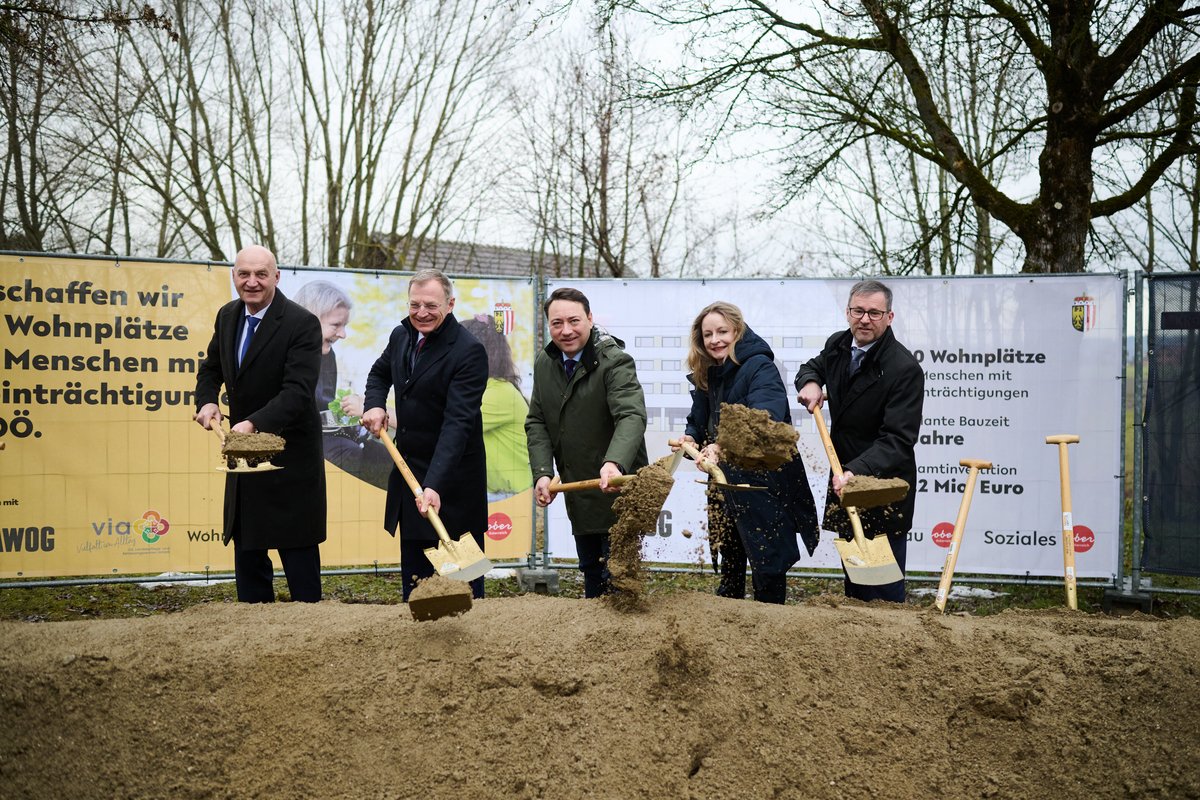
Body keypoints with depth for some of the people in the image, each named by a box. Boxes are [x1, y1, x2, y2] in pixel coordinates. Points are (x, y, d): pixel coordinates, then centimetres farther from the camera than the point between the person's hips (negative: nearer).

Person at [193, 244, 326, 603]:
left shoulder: (302, 324, -18)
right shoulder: (228, 316, 4)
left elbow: (298, 392, -26)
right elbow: (211, 368, 18)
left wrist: (254, 423, -39)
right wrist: (207, 401, -2)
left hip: (289, 460, -7)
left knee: (297, 548, 0)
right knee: (247, 547, 14)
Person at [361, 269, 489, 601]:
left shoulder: (469, 351, -19)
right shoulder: (401, 336, 5)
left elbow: (458, 422, -27)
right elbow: (380, 372, 27)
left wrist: (435, 485, -35)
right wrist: (374, 404, 4)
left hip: (450, 478, -7)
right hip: (408, 472, 7)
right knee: (413, 577, 14)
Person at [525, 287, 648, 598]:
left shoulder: (614, 361, -19)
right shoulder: (545, 363, 4)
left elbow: (631, 417, -33)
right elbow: (536, 422, 5)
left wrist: (614, 463, -51)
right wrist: (542, 473, -10)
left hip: (617, 489, -7)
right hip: (578, 493, 7)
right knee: (591, 573, 18)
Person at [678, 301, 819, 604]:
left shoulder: (760, 367, -19)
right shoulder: (707, 374, 6)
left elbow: (765, 418, -36)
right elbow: (699, 419, 12)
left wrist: (721, 446, -51)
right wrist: (690, 438, -13)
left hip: (764, 480, -7)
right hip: (726, 481, 7)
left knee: (768, 565, 2)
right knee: (730, 560, 20)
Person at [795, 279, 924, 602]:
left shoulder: (905, 369, -19)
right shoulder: (838, 345, 3)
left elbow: (898, 439, -25)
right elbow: (812, 366, 28)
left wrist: (857, 471, -38)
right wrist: (810, 382, 3)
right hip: (845, 479, 7)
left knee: (881, 592, -6)